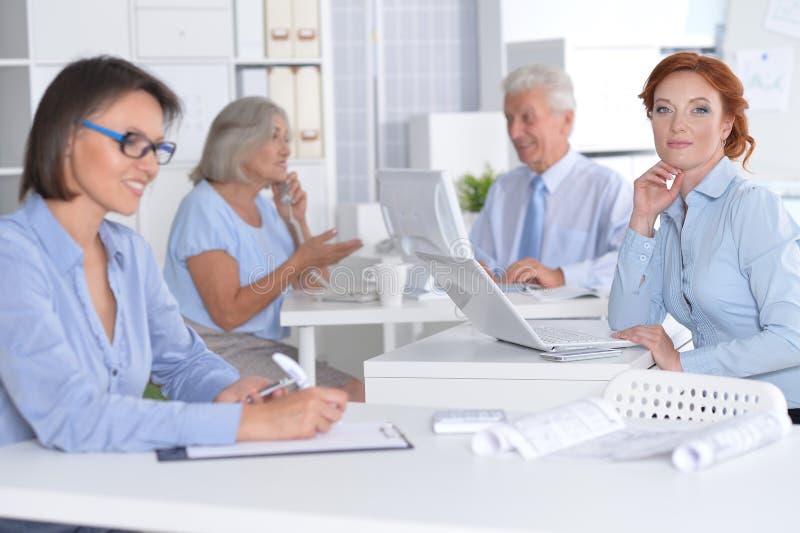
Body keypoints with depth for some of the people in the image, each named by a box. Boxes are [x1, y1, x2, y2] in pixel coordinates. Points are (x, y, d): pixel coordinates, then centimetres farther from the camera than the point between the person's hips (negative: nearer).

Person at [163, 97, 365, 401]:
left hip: (265, 347, 8)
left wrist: (296, 221, 0)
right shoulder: (203, 208, -14)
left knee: (357, 394, -6)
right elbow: (228, 314, -21)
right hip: (218, 350, -8)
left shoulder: (264, 207, 13)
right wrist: (300, 262, -21)